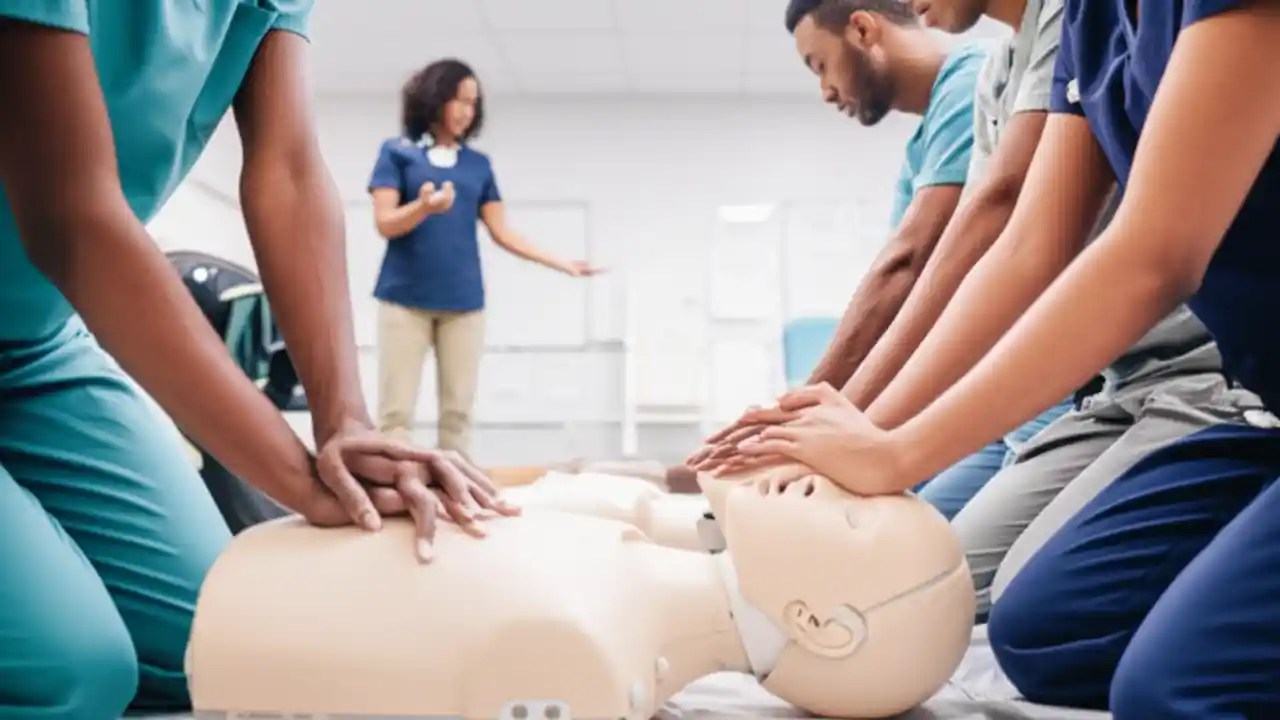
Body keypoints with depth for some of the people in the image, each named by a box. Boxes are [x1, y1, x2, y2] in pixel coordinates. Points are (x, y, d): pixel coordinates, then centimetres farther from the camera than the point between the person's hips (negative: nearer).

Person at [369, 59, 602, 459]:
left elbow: (502, 232, 11)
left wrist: (562, 263, 3)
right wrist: (424, 207, -24)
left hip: (463, 300, 3)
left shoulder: (479, 164, 13)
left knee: (458, 409, 3)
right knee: (397, 409, -4)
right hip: (404, 297, -3)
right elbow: (385, 223, -4)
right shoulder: (397, 152, 4)